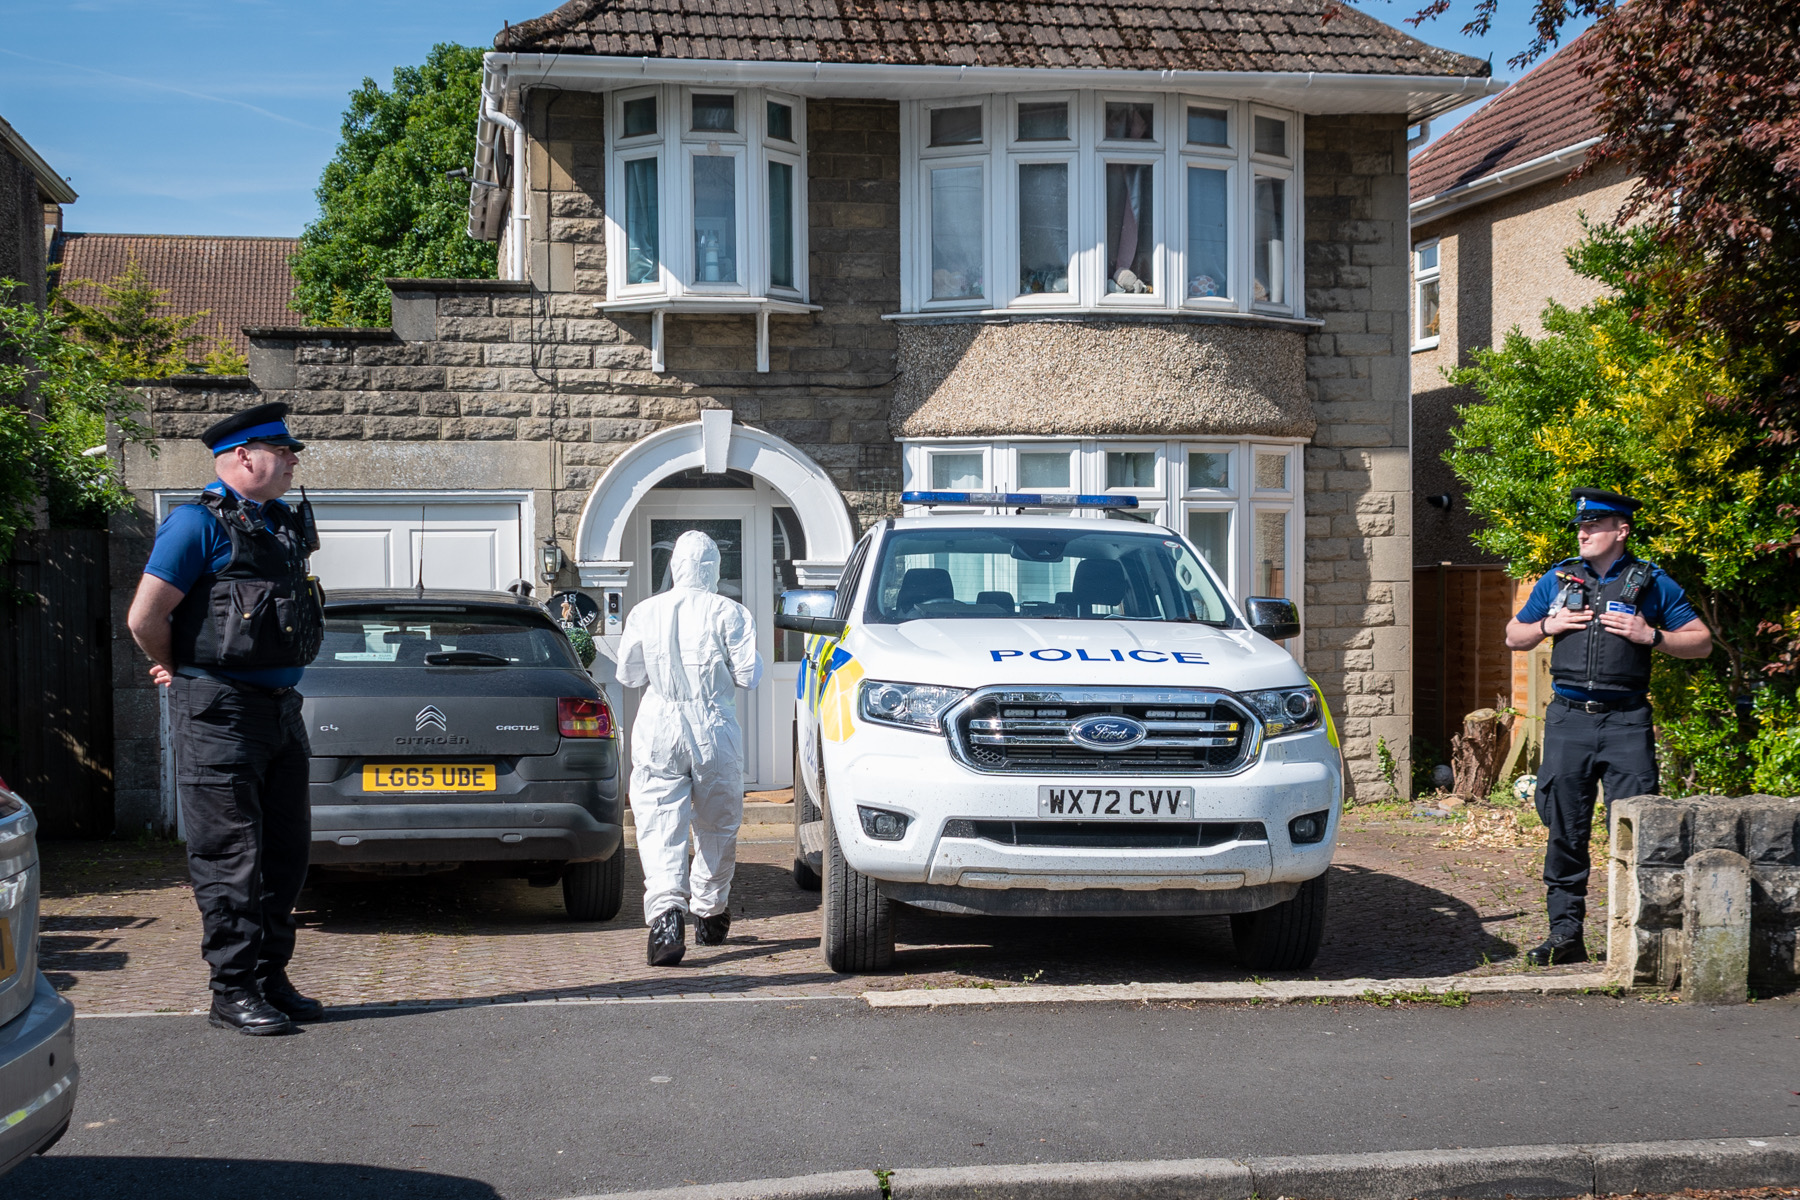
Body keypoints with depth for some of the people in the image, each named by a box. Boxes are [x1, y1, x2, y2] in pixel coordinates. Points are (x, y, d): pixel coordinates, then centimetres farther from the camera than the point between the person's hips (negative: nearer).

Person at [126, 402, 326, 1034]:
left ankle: (270, 978, 21)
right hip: (220, 713, -8)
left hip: (281, 707, 8)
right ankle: (234, 993, 2)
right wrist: (181, 672, 4)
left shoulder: (286, 524, 15)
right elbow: (145, 617, -12)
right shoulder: (199, 523, -10)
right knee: (230, 854, -4)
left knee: (286, 849, 11)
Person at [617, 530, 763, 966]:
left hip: (658, 734, 0)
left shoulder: (644, 612, 2)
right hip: (715, 734, 0)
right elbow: (748, 675, -5)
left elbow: (628, 674, 9)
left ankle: (666, 909, -25)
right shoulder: (728, 612, -5)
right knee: (717, 828, 17)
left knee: (660, 830, -4)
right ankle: (710, 913, 27)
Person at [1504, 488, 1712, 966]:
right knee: (1565, 831, 4)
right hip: (1568, 719, 2)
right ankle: (1565, 933, 11)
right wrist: (1548, 625, 0)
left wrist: (1651, 636, -8)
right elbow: (1514, 636, 20)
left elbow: (1701, 641, 7)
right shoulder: (1557, 580, 12)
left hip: (1626, 722, -2)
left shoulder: (1651, 583, 5)